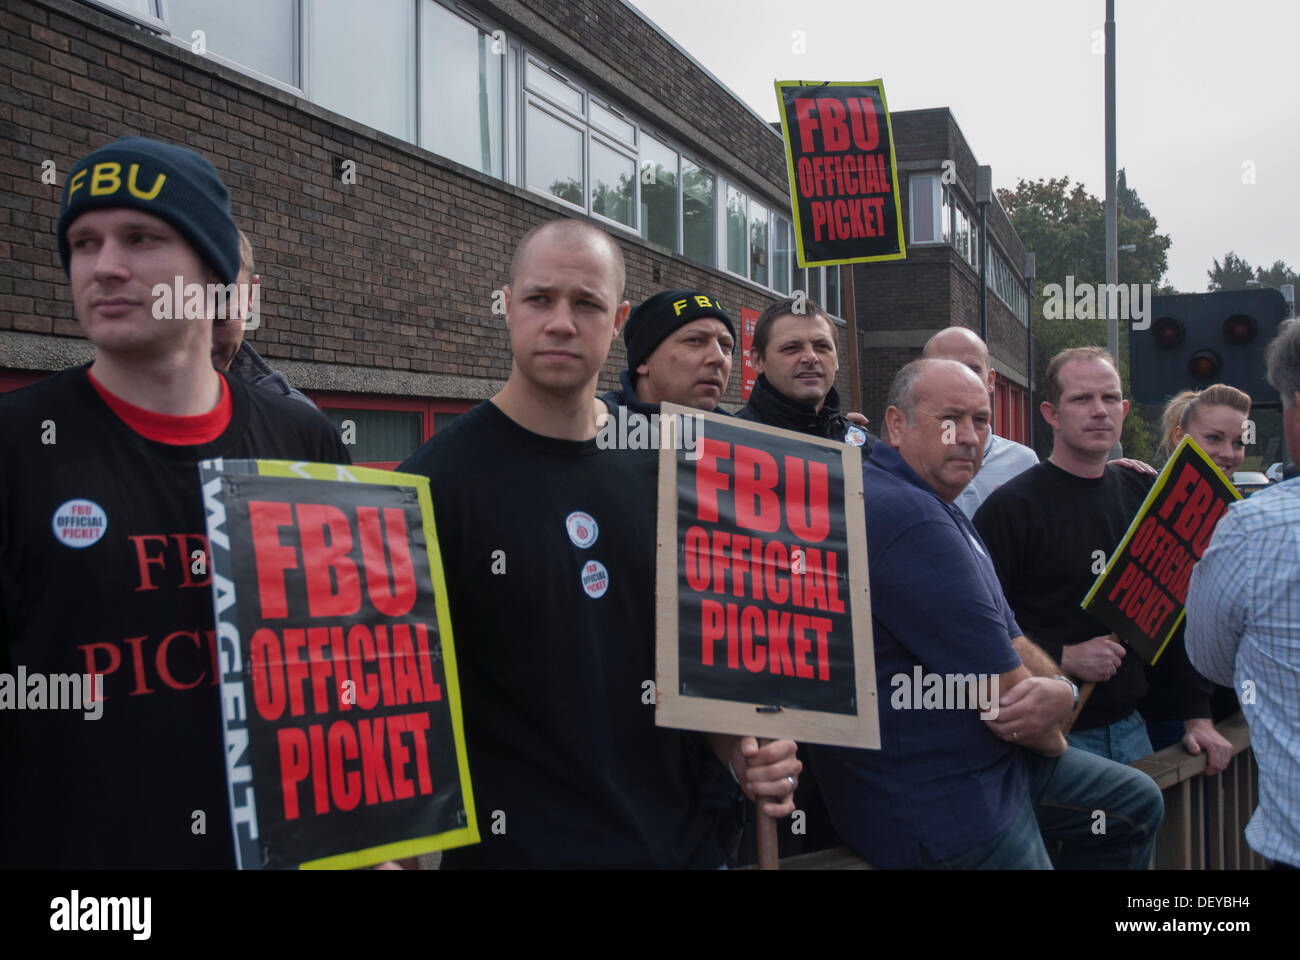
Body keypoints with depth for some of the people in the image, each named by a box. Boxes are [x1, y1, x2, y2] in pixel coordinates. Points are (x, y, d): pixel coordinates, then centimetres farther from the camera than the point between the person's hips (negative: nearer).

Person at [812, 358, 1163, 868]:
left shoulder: (938, 511, 12)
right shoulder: (910, 519, -25)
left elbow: (1011, 641, 9)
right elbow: (1006, 694, -22)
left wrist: (1060, 689, -13)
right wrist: (1052, 741, -1)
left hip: (985, 759, 11)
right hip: (934, 802, -11)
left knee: (1136, 804, 21)